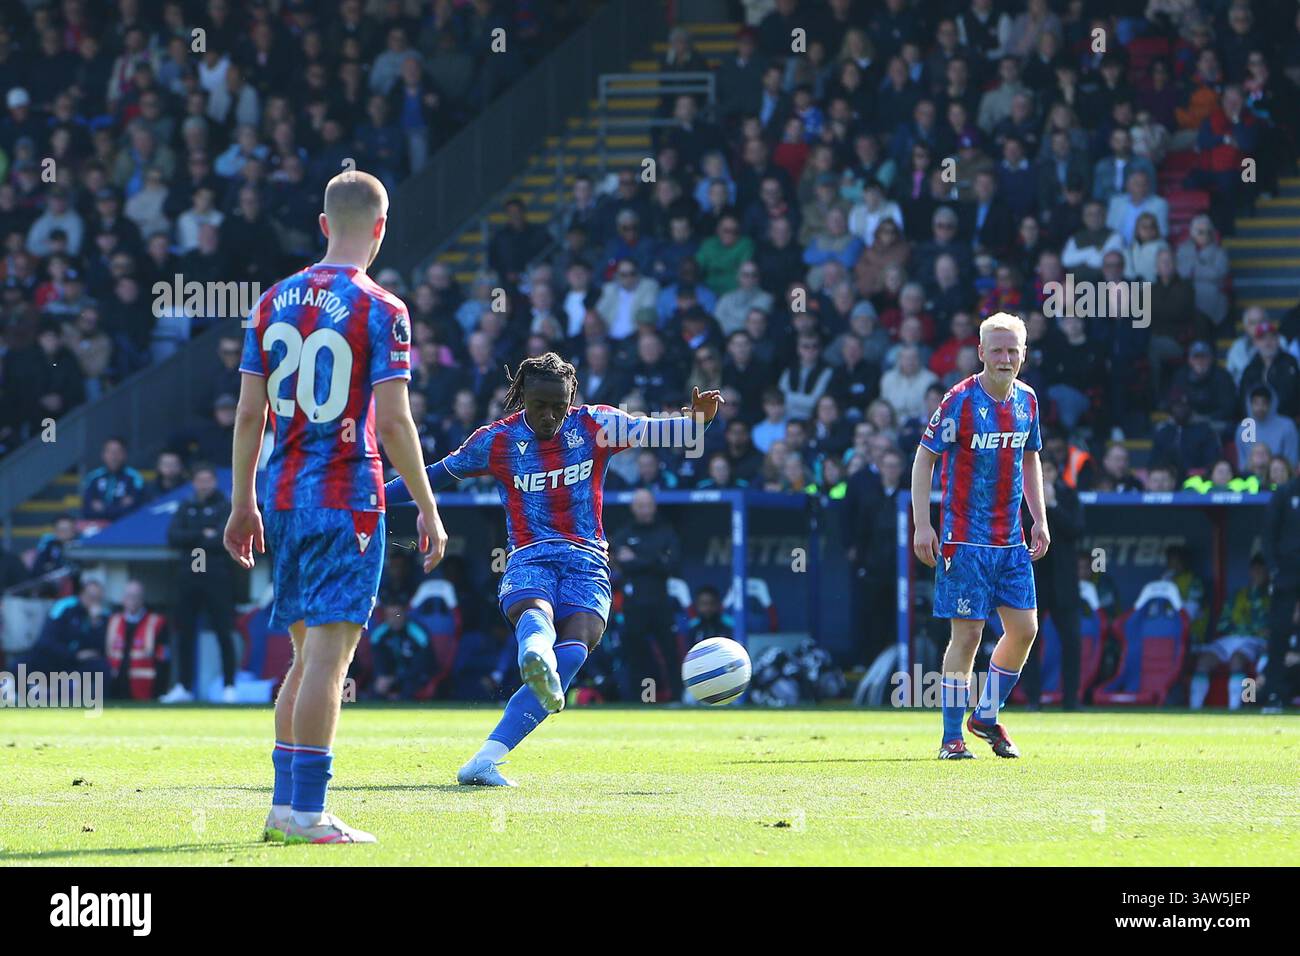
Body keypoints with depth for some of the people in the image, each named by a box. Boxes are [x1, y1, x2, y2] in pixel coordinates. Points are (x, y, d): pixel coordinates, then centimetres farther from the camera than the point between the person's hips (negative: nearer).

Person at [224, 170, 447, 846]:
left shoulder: (275, 302, 8)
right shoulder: (380, 309, -9)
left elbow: (249, 413, 9)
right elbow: (394, 422, -12)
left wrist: (243, 503, 17)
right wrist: (428, 509, -5)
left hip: (284, 498, 6)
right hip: (347, 498, -6)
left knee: (307, 657, 14)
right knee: (327, 653, -8)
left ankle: (283, 808, 14)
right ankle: (306, 812, -12)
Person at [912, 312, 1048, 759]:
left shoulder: (1027, 400, 7)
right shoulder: (960, 400, -11)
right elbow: (923, 458, -7)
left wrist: (1039, 519, 15)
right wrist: (922, 525, -13)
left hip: (1011, 539, 6)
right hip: (966, 537, -6)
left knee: (1024, 627, 4)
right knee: (967, 633, -7)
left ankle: (986, 717, 23)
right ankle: (952, 738, 2)